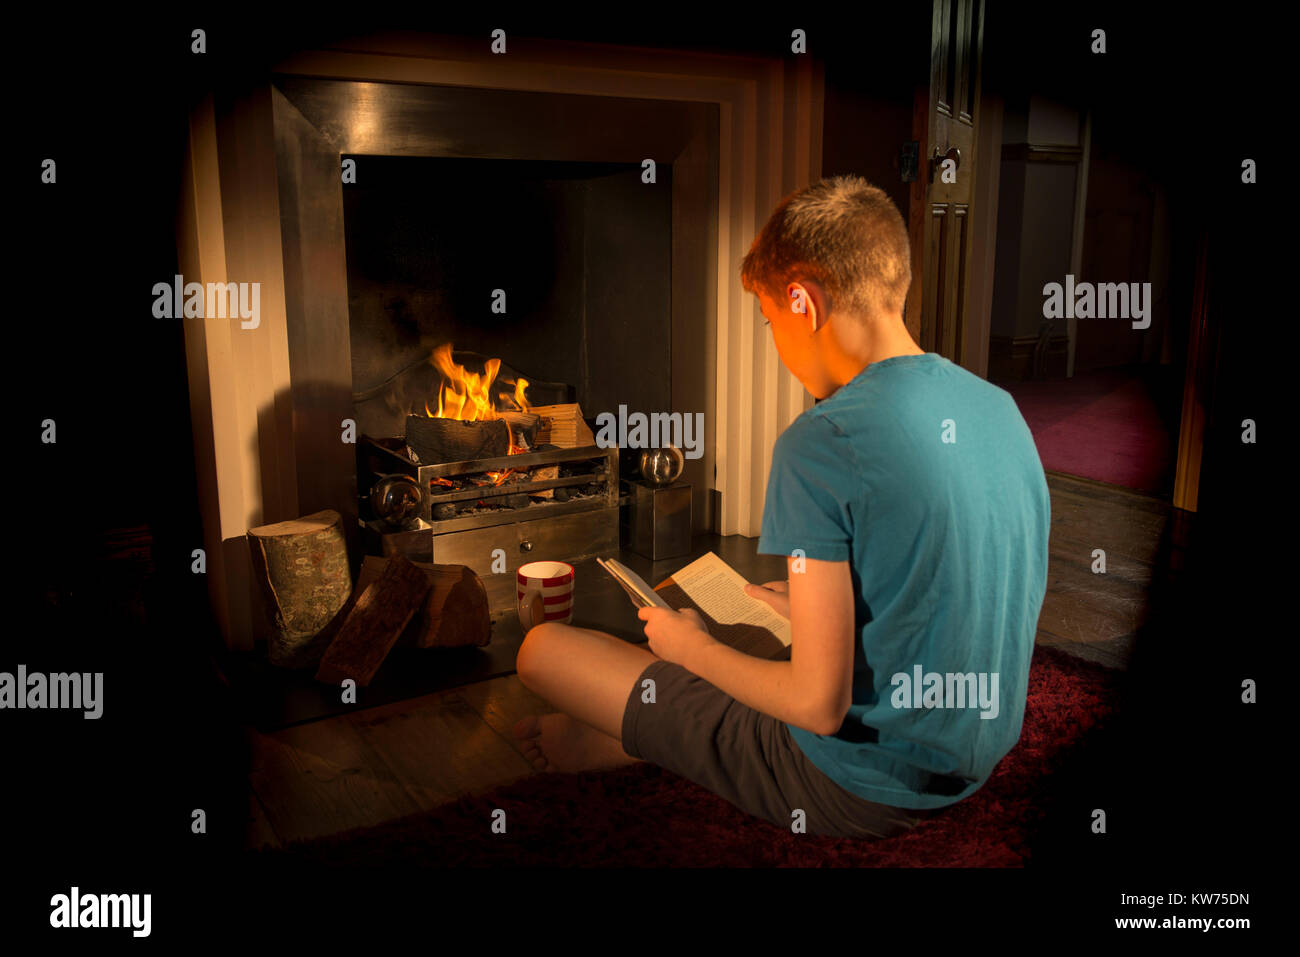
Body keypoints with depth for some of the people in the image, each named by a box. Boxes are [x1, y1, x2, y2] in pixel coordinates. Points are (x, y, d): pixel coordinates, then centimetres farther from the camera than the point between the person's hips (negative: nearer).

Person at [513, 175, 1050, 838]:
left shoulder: (821, 443, -24)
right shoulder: (999, 407, 0)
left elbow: (822, 704, -24)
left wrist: (695, 649, -7)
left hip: (858, 793, -8)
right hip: (978, 760, 8)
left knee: (543, 648, 1)